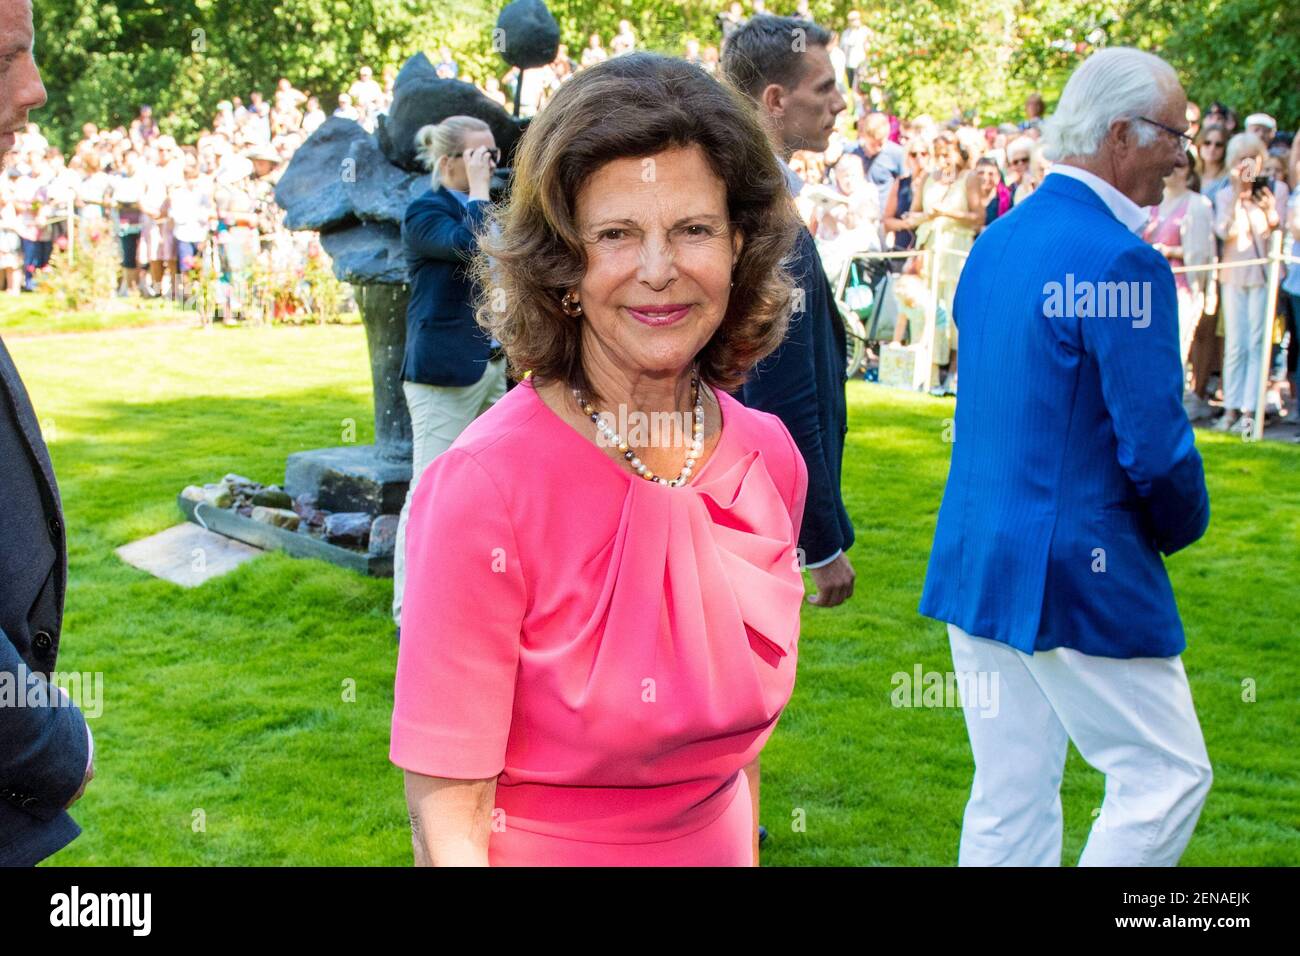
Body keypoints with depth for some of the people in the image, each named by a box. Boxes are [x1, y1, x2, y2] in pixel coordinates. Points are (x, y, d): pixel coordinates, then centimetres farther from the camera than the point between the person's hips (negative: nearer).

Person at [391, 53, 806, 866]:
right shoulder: (486, 485, -23)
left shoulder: (770, 458, -8)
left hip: (719, 844, 5)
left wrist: (748, 851, 5)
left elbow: (740, 723, 5)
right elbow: (447, 812, -21)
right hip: (538, 850, -4)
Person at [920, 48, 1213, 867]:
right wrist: (1183, 524, 3)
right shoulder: (1123, 262, -17)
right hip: (1078, 574, -8)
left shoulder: (996, 240, 9)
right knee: (1169, 774, 6)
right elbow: (1155, 443, -16)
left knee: (1009, 800, 14)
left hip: (973, 561, 9)